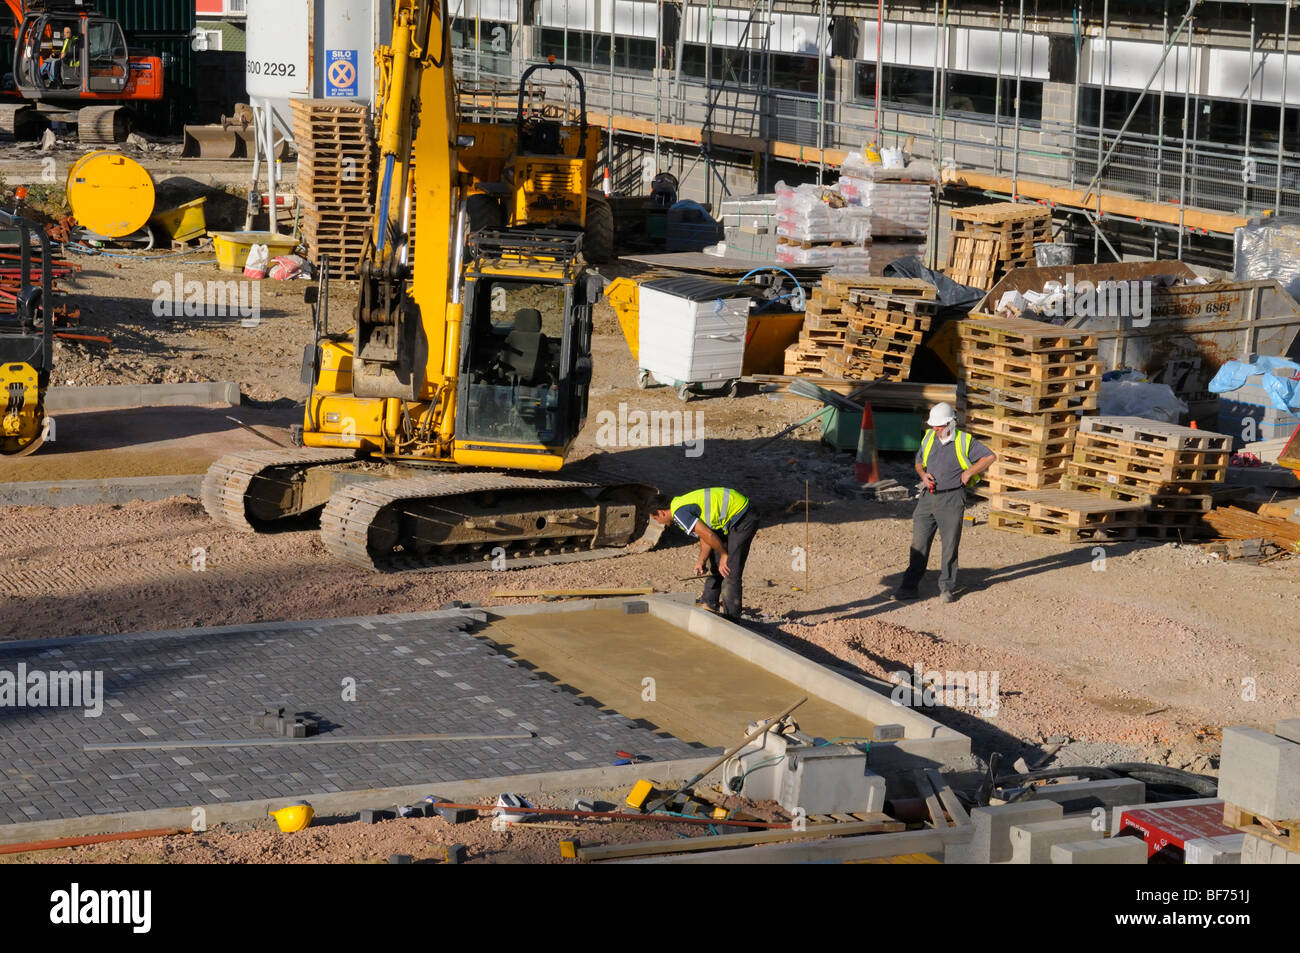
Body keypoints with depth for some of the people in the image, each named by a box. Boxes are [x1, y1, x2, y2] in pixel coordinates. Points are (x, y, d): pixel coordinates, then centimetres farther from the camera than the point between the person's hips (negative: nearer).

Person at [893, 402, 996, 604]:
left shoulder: (964, 441, -5)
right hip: (928, 497, 4)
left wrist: (968, 472, -8)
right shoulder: (929, 438, 8)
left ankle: (947, 588, 10)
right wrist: (923, 474, 0)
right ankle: (909, 586, 9)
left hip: (951, 499, -4)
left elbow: (990, 457, -4)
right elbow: (919, 462, 22)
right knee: (919, 543, 4)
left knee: (950, 545, 1)